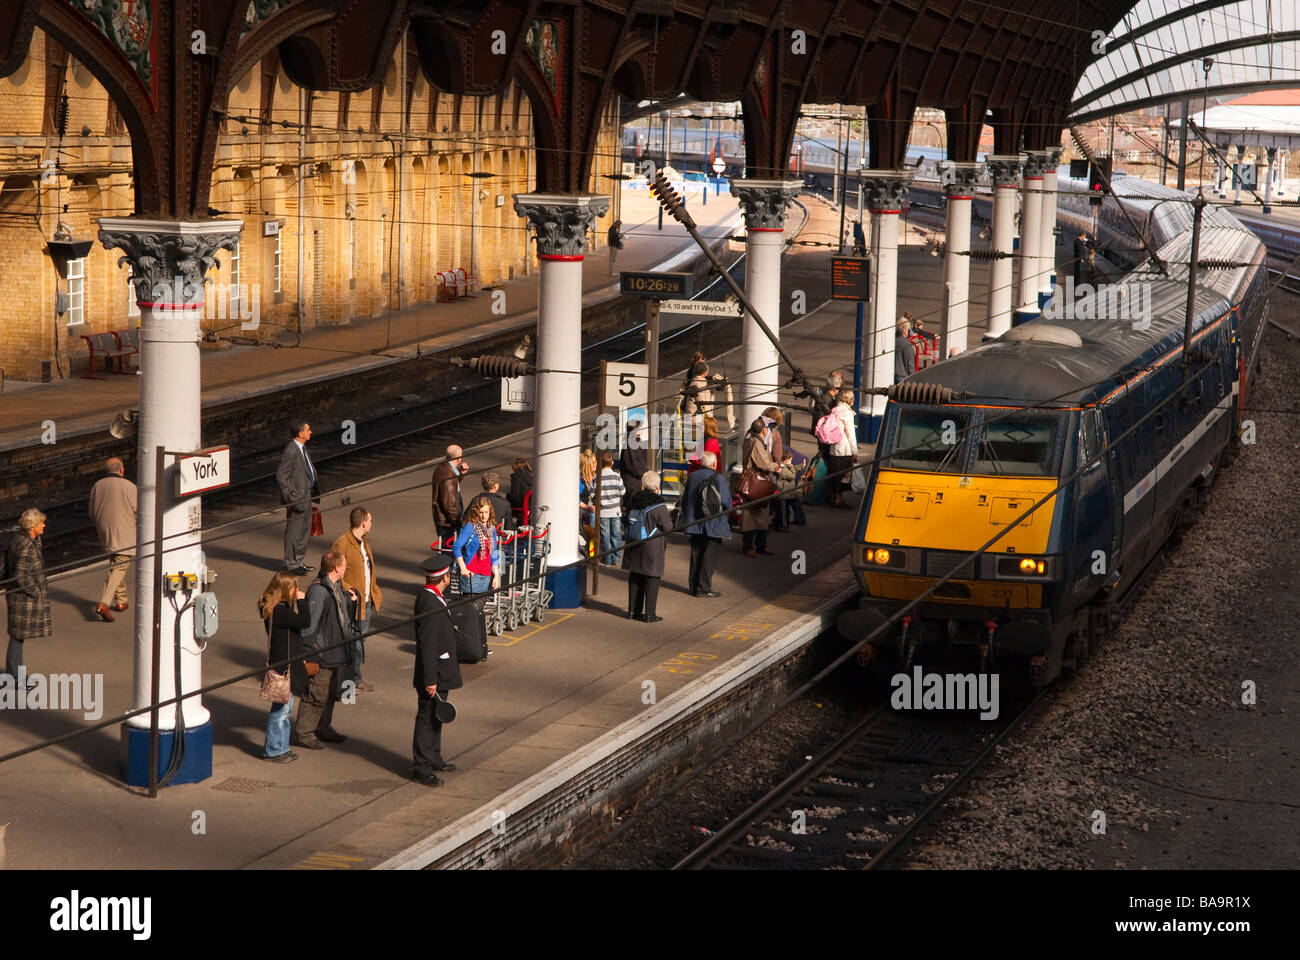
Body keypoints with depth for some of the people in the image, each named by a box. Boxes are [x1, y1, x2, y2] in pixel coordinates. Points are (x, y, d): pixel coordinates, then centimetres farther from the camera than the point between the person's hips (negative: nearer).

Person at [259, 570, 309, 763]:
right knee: (280, 709, -2)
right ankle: (273, 750, 6)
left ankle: (281, 747, 26)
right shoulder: (279, 610, -22)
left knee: (285, 709, 17)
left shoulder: (281, 607, 10)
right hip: (283, 666, -11)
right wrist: (301, 601, -17)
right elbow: (305, 621, -28)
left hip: (288, 665, 11)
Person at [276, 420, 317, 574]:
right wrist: (289, 497, -19)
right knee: (294, 531, 1)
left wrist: (313, 491, 16)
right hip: (297, 498, -10)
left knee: (305, 528, 19)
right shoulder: (291, 451, -21)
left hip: (306, 496, 10)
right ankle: (291, 563, 11)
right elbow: (280, 475, -20)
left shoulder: (302, 448, 8)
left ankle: (300, 560, 32)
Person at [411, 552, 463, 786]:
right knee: (427, 719, -1)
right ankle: (421, 768, 7)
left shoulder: (428, 597, 8)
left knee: (434, 718, 21)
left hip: (439, 674, 10)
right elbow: (427, 645, -25)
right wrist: (430, 681, -23)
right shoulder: (430, 604, -24)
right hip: (435, 675, -10)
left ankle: (433, 759, 34)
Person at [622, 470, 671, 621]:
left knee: (635, 579, 14)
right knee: (652, 580, 3)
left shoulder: (633, 499, 1)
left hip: (634, 544, 6)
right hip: (652, 547, -6)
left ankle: (633, 610, 19)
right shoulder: (658, 505, -17)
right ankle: (649, 614, 3)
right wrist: (670, 522, 9)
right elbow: (667, 527, -11)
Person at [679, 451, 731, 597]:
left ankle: (693, 585, 17)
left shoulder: (692, 477, 4)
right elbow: (727, 503, -13)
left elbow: (684, 500, 11)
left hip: (694, 523, 5)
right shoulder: (719, 479, -12)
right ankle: (703, 588, -1)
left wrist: (686, 518, 23)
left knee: (696, 555, 14)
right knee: (710, 557, 1)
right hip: (713, 525, -5)